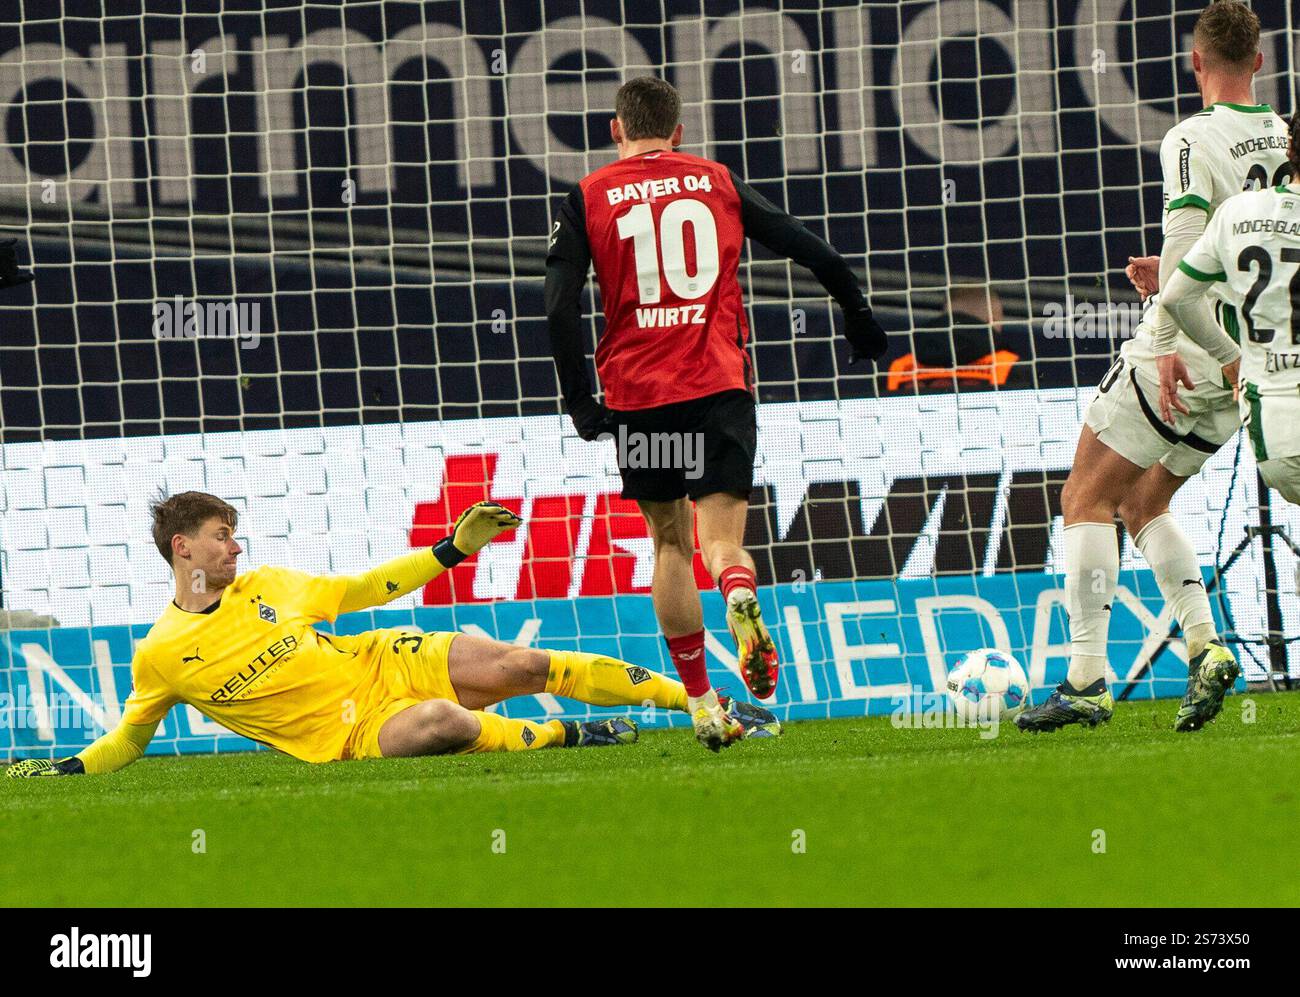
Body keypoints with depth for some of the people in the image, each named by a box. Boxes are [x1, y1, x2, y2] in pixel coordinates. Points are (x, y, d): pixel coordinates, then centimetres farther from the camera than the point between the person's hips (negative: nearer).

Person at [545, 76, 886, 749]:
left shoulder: (589, 198, 5)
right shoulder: (718, 184, 10)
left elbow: (560, 307, -4)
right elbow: (812, 251, 10)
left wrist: (581, 404, 2)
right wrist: (858, 317, 25)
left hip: (636, 395, 0)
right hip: (720, 386, 0)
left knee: (669, 542, 14)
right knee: (721, 539, -1)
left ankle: (701, 702, 10)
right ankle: (740, 599, -38)